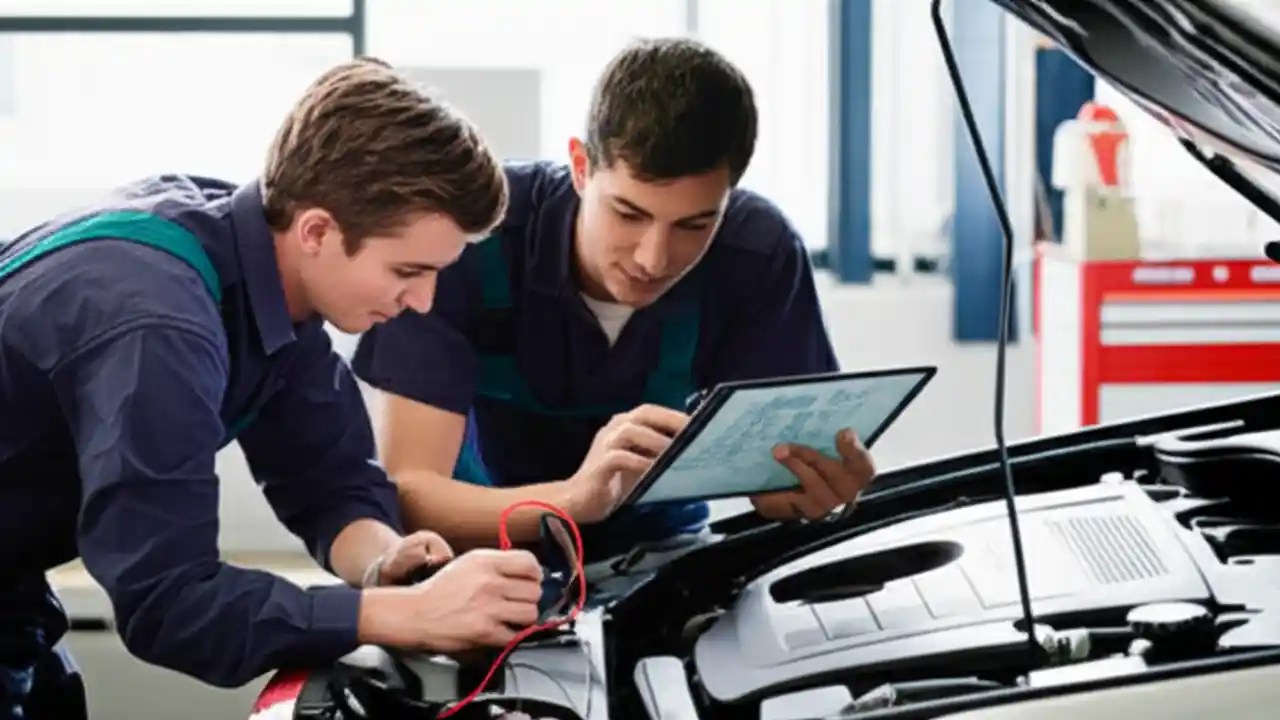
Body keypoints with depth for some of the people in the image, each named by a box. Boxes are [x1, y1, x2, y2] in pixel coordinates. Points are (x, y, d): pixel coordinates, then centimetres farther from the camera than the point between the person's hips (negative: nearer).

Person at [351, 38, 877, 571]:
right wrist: (573, 498, -42)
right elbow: (405, 495, -25)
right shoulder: (470, 233, -22)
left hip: (653, 554, 2)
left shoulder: (760, 256, -15)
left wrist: (815, 486, -36)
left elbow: (775, 481, -14)